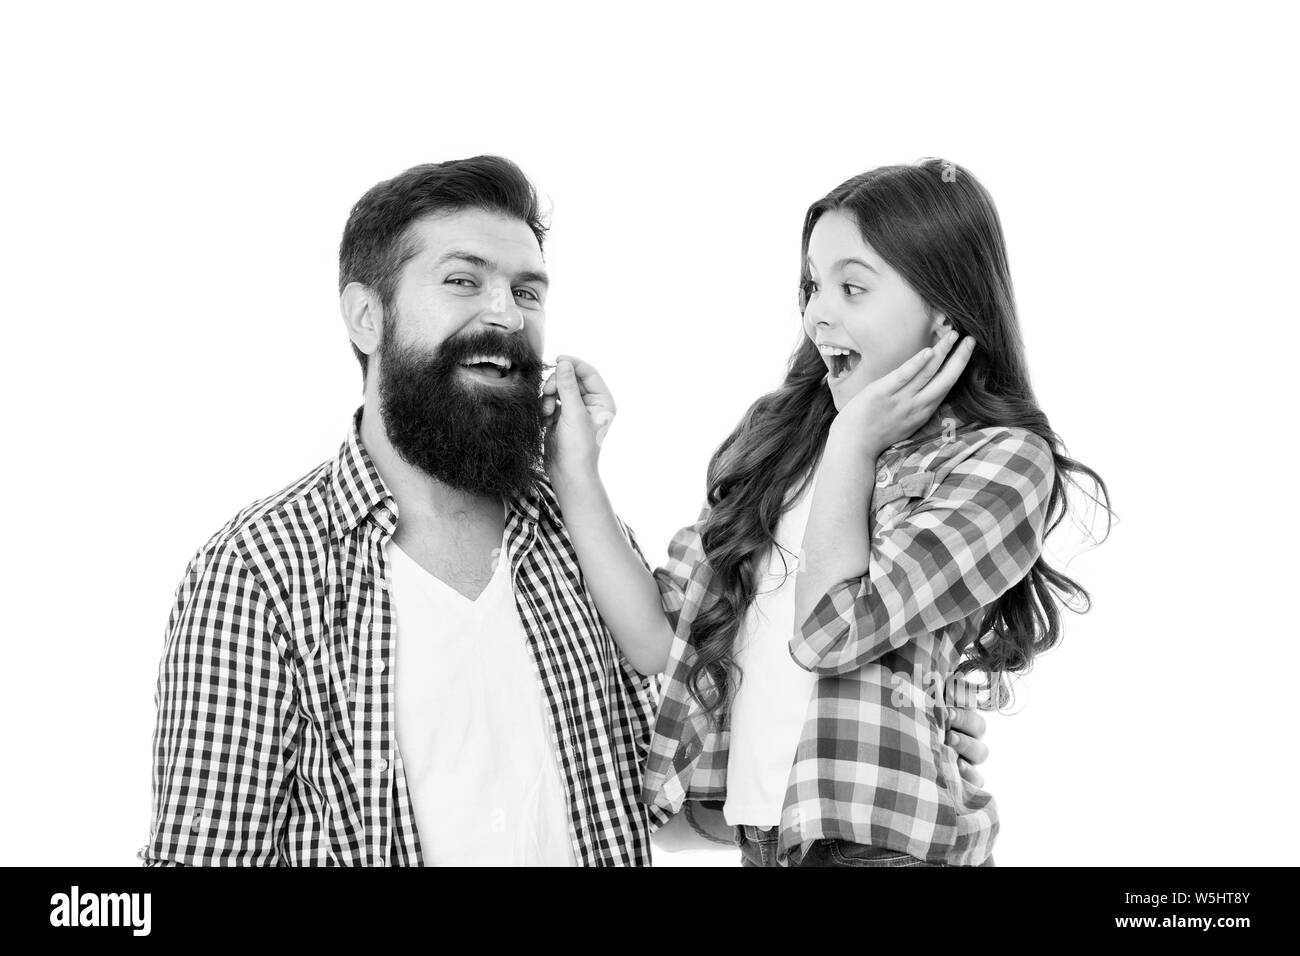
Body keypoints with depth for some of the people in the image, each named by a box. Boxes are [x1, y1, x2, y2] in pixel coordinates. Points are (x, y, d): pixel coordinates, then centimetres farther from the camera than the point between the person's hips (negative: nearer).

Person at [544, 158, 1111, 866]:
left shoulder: (1004, 461, -9)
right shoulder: (779, 436, 3)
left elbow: (831, 630, -20)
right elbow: (662, 637, 0)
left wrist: (855, 443, -10)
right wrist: (576, 476, -6)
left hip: (883, 840, -4)